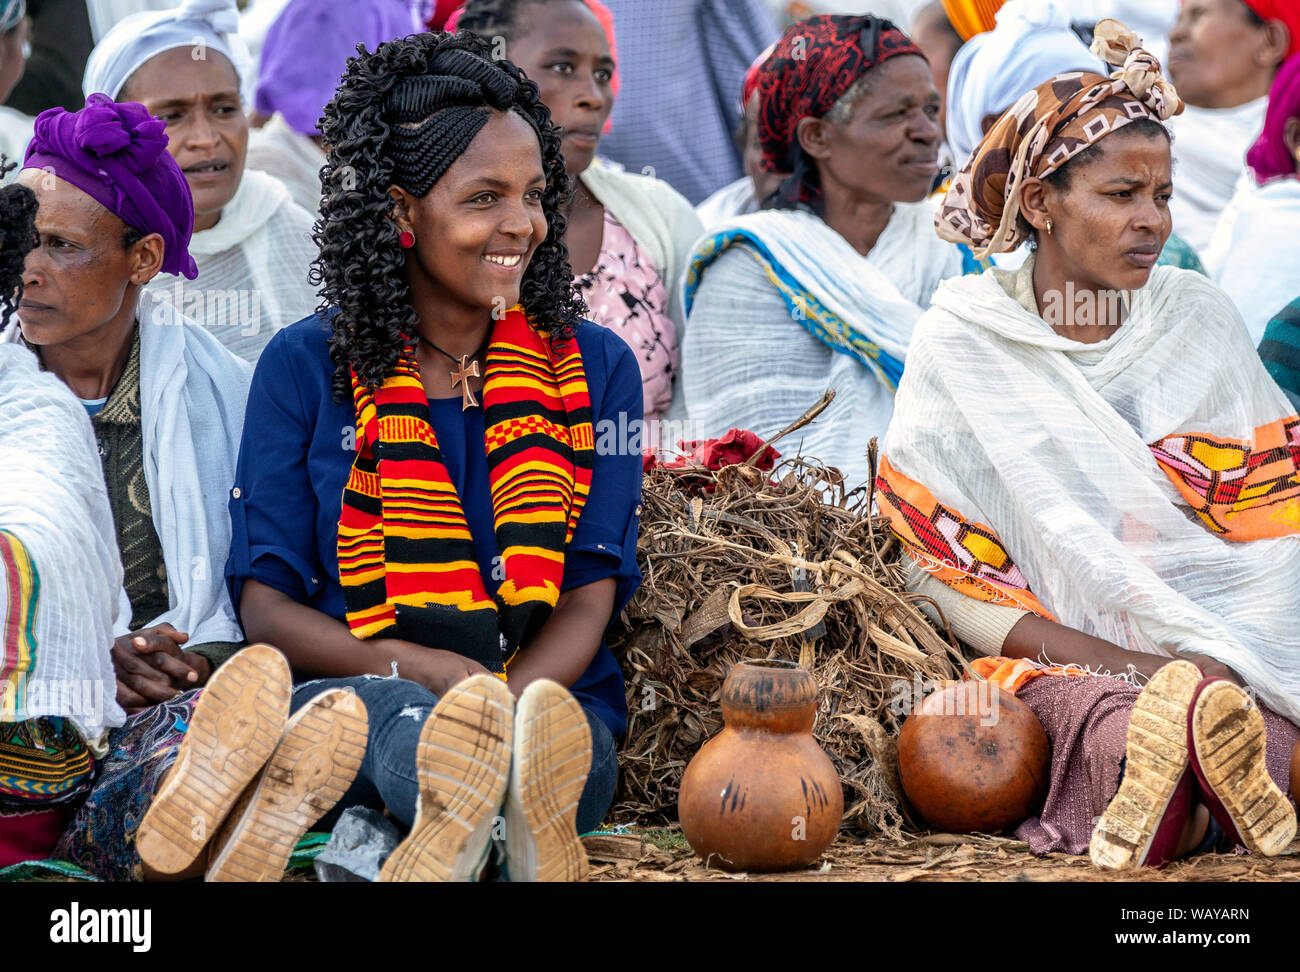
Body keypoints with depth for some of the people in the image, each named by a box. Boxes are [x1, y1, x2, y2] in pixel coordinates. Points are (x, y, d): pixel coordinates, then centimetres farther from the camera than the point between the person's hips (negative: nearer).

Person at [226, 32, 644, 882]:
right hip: (348, 699, -1)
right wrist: (421, 669, -17)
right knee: (387, 708, -39)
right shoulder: (305, 366, 7)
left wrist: (501, 709, -19)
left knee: (553, 734, -36)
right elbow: (265, 601, 3)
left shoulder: (596, 368, 11)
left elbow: (591, 595, 4)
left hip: (551, 695, 2)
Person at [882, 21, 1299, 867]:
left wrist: (1211, 665, -15)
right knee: (1120, 733, -39)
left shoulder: (1198, 319, 11)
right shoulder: (964, 337, 3)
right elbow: (948, 577, -2)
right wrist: (1119, 663, -16)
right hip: (1054, 657, -2)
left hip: (1230, 654, 2)